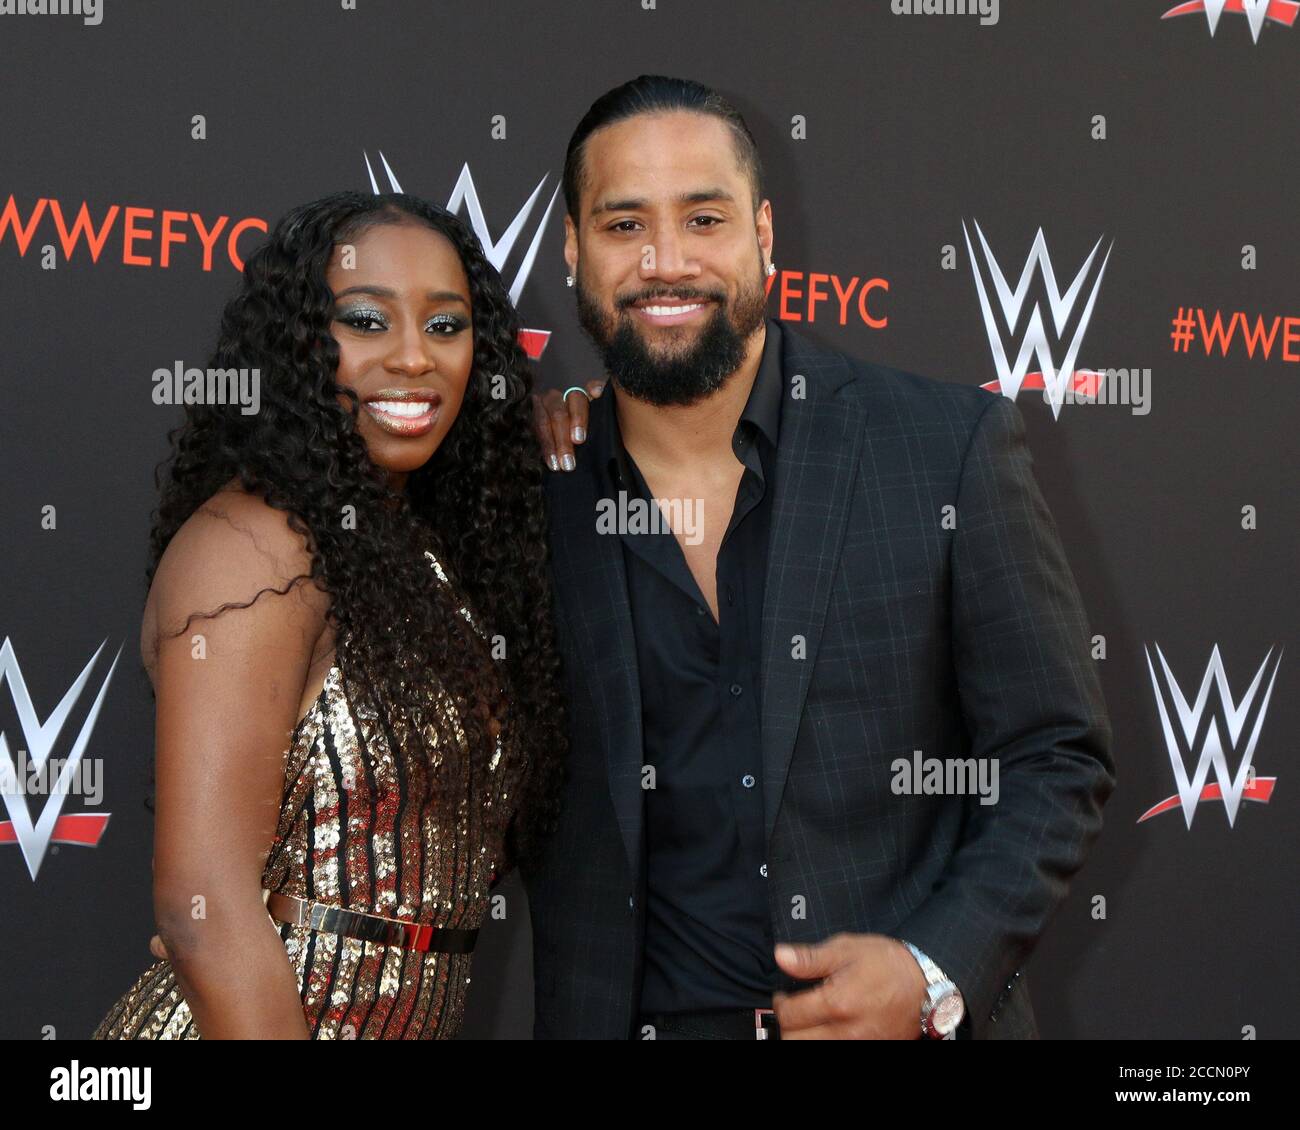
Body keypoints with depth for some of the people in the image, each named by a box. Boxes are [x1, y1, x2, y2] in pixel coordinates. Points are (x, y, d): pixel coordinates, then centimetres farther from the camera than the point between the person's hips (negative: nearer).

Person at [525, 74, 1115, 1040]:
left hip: (919, 1025, -1)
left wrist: (935, 975, -18)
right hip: (633, 1016, 2)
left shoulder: (950, 446, -9)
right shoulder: (530, 482, -3)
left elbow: (1060, 761, -4)